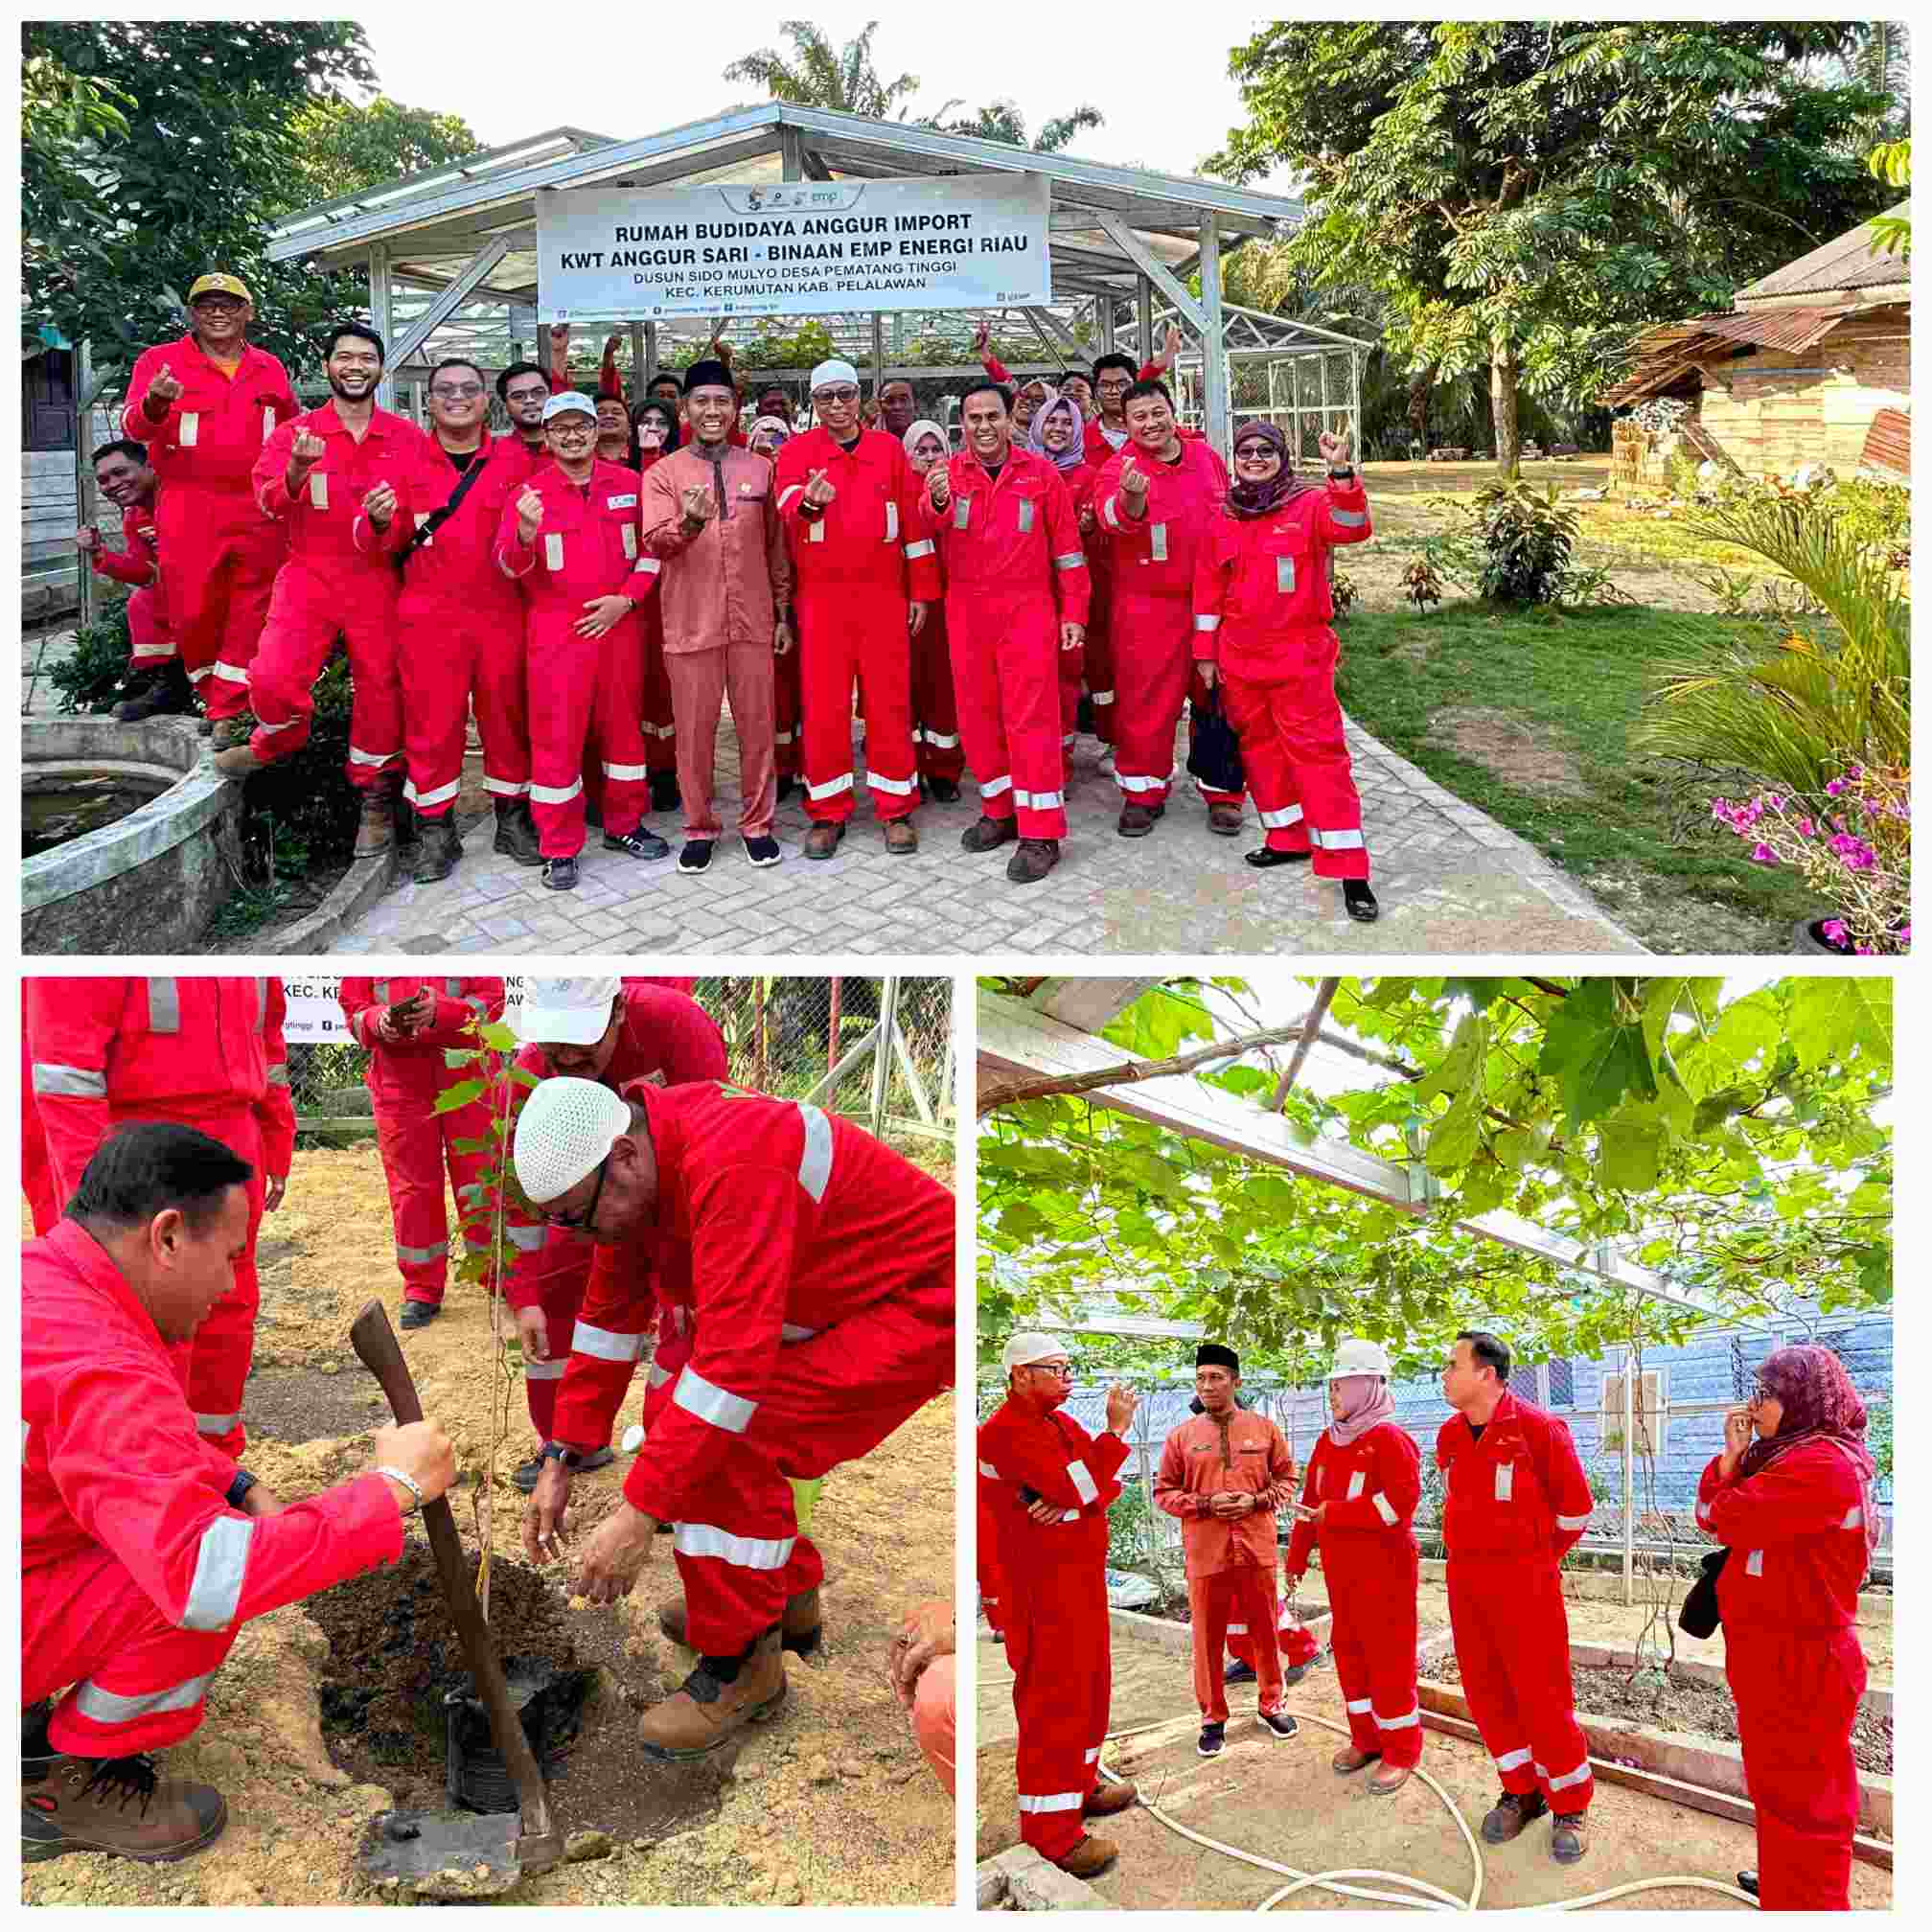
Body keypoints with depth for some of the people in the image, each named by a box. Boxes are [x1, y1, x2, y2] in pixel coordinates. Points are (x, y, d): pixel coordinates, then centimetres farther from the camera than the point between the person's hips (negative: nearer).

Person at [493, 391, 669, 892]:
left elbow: (651, 549, 9)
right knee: (557, 737, -1)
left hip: (618, 626, 3)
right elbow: (510, 566, -11)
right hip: (556, 633, -3)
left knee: (623, 726, 12)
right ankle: (559, 849, 7)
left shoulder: (629, 485, 5)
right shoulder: (529, 493, -3)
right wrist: (526, 533, -33)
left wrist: (625, 599, -5)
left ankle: (624, 826, 28)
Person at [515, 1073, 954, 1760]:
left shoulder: (731, 1165, -34)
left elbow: (733, 1354, -37)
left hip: (918, 1304, -10)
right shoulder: (632, 1168, -4)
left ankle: (741, 1661, -2)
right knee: (690, 1416, 9)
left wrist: (640, 1511, -34)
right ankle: (786, 1586, 30)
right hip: (838, 1303, 10)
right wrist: (559, 1461, 3)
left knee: (736, 1435, -21)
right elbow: (610, 1316, 5)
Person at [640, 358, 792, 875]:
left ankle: (757, 822, 19)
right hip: (690, 623, -1)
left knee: (757, 725, 6)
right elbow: (655, 543, -11)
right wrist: (689, 524, -31)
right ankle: (699, 827, 18)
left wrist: (783, 612, 11)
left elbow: (776, 547, 13)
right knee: (694, 730, 5)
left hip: (753, 620, 1)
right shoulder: (663, 473, 2)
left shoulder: (760, 469, 8)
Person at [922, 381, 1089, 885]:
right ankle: (999, 811, 25)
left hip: (1027, 608, -3)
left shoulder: (1041, 474, 1)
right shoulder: (947, 473, 3)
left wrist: (1073, 612, 0)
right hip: (966, 611, 3)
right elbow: (929, 527, -16)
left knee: (1031, 716, -6)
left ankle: (1041, 833, -3)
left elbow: (1066, 548, 4)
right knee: (977, 712, 9)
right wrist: (936, 501, -38)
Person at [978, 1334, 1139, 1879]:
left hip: (1083, 1575, 9)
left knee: (1088, 1684, 17)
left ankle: (1079, 1783, 32)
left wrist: (1070, 1501, -17)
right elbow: (1080, 1488, -25)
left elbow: (1105, 1484, 3)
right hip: (1044, 1587, -9)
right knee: (1053, 1694, -5)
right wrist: (1116, 1430, -17)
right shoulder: (1006, 1431, -18)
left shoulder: (1059, 1421, 12)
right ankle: (1050, 1828, 2)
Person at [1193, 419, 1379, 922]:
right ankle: (1288, 838, 27)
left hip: (1300, 656, -5)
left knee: (1318, 751, -8)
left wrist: (1341, 473, -37)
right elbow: (1208, 591, 11)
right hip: (1239, 659, 5)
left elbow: (1353, 527, -23)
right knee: (1259, 747, 12)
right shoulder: (1223, 520, 8)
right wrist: (1205, 651, 9)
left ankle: (1349, 868, -8)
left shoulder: (1309, 505, -3)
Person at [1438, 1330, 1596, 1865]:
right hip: (1464, 1577, 6)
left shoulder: (1538, 1428, -13)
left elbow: (1575, 1507, -5)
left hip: (1524, 1579, -6)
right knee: (1486, 1690, 10)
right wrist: (1476, 1551, 15)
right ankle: (1522, 1791, 26)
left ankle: (1569, 1806, 14)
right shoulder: (1449, 1435, 7)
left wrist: (1537, 1555, 5)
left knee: (1542, 1694, -1)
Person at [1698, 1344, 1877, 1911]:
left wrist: (1734, 1482, -3)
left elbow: (1727, 1517, -24)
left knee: (1800, 1794, -1)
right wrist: (1733, 1456, -5)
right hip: (1771, 1653, 10)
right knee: (1783, 1784, 22)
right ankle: (1787, 1886, 36)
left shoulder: (1822, 1465, -22)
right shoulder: (1786, 1457, 13)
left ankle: (1806, 1906, 8)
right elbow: (1713, 1516, 9)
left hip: (1797, 1662, -10)